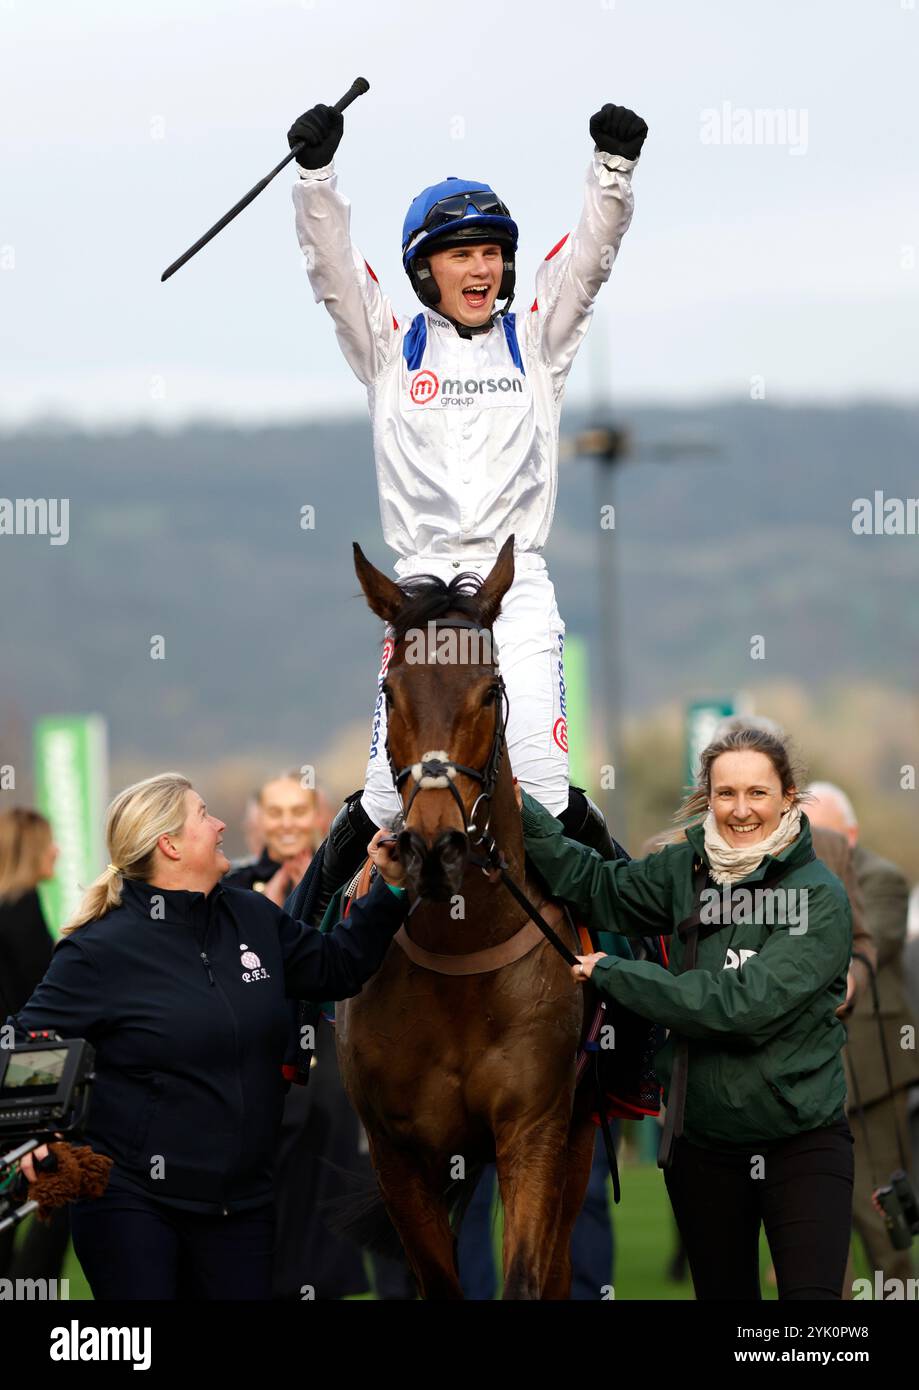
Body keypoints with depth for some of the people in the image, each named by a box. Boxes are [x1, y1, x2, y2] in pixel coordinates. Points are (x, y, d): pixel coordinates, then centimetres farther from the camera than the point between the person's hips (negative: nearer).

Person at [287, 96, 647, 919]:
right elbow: (333, 266, -1)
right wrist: (316, 172, -16)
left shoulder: (535, 344, 12)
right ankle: (311, 926, 15)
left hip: (519, 589, 0)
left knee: (543, 787, -13)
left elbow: (590, 256, 3)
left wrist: (616, 164, -12)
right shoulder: (393, 350, 9)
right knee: (390, 796, -6)